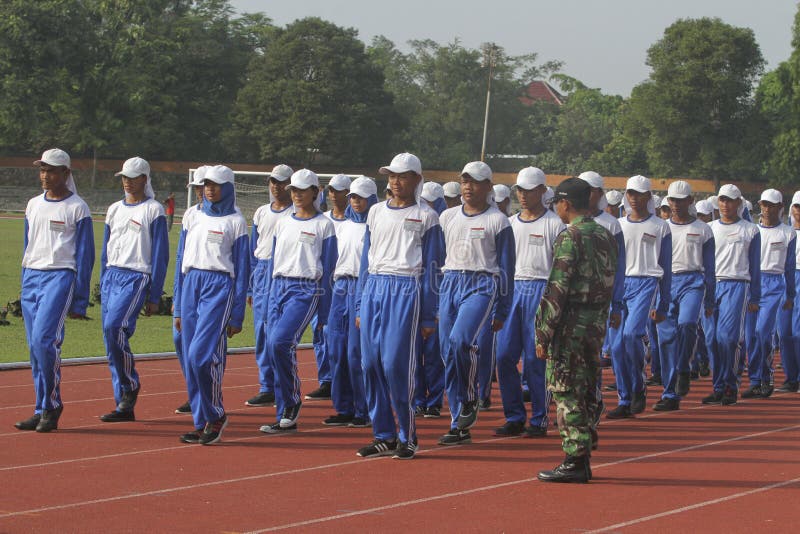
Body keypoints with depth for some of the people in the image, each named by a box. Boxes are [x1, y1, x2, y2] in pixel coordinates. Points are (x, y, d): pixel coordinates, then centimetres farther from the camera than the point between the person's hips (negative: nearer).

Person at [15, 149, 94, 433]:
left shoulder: (77, 208, -3)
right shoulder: (33, 205, 15)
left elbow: (85, 255, -4)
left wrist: (80, 301, -8)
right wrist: (25, 288, 16)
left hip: (60, 277, -6)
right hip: (31, 278, 6)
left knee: (44, 340, -18)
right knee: (35, 346, 4)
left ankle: (51, 405, -7)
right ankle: (43, 411, 9)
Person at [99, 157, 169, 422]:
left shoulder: (154, 210, -2)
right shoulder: (115, 209, 16)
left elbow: (160, 255, -5)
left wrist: (154, 297, -9)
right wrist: (103, 287, 17)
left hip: (136, 278, -7)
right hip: (111, 276, 7)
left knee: (114, 328, -24)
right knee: (111, 340, 2)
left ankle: (131, 386, -5)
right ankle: (124, 406, 7)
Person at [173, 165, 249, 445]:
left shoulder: (235, 222, 2)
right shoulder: (192, 218, 15)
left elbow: (242, 268, 1)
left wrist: (237, 316, -3)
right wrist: (177, 307, 14)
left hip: (219, 287, -5)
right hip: (191, 285, 5)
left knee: (202, 355, -17)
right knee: (190, 359, 2)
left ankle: (216, 414, -1)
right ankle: (201, 424, 9)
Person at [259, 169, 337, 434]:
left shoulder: (323, 225, 0)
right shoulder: (282, 223, 16)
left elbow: (327, 270, -1)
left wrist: (323, 314, -4)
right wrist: (272, 300, 14)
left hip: (306, 290, -6)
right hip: (279, 288, 6)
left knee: (280, 341, -24)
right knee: (275, 347, 0)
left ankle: (292, 400, -5)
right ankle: (284, 418, 7)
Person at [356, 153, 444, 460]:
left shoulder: (425, 217, 3)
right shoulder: (376, 212, 16)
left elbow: (431, 267, 2)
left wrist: (428, 316, -2)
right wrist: (360, 306, 14)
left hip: (406, 290, -5)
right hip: (374, 288, 5)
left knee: (396, 364, -11)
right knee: (371, 363, 2)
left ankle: (407, 438, -1)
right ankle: (383, 437, 10)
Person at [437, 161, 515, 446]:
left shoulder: (498, 221, 1)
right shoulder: (447, 217, 14)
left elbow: (506, 269, 2)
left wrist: (501, 312, -1)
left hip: (482, 286, -5)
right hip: (450, 284, 5)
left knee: (460, 340, -27)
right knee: (448, 353, 1)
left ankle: (470, 399, -4)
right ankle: (459, 426, 8)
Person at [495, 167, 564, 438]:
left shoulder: (554, 224, 0)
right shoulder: (509, 223, 16)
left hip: (541, 290, -5)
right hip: (512, 288, 5)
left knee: (535, 358, -5)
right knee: (504, 355, -1)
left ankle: (539, 420, 4)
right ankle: (514, 418, 8)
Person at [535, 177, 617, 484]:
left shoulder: (570, 238, -14)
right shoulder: (606, 237, 12)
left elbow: (557, 290, -17)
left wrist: (543, 335, -14)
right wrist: (600, 319, 20)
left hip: (571, 327, -8)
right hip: (597, 326, 8)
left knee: (566, 393, -4)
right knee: (585, 393, 13)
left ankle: (574, 462, -5)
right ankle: (583, 458, 18)